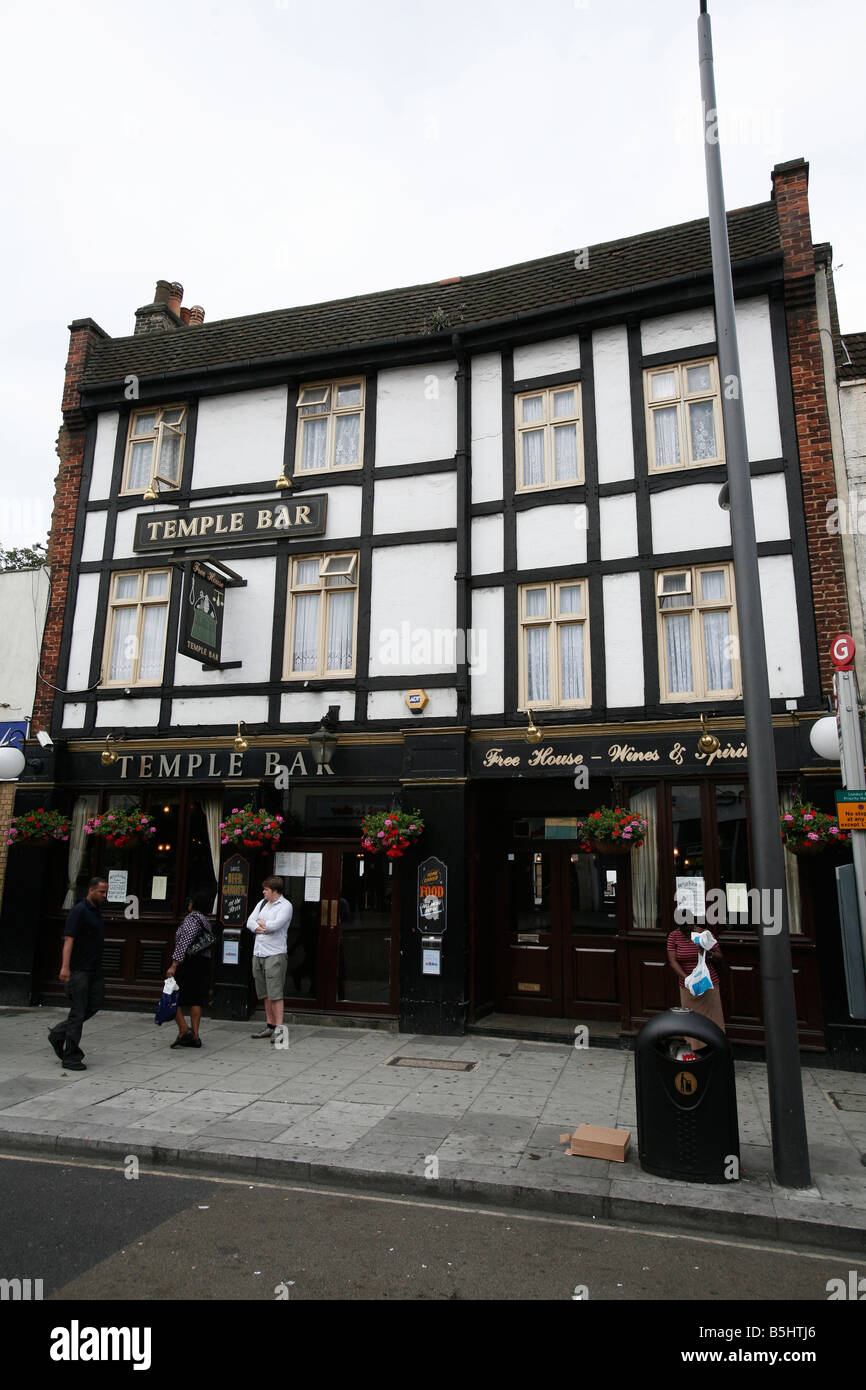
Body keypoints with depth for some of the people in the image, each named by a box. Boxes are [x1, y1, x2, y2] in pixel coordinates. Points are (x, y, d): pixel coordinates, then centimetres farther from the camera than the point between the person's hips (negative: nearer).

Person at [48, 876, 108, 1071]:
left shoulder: (97, 910, 14)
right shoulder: (79, 911, -13)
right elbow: (69, 939, -21)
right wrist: (65, 967, -30)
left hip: (95, 969, 9)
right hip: (80, 970, -9)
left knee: (95, 1004, 8)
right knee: (78, 1012, -3)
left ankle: (59, 1033, 24)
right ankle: (71, 1058, 7)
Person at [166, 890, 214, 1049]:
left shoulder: (191, 919, -12)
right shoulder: (205, 921, 14)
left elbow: (184, 943, -21)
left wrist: (174, 965, -22)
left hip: (188, 963, -8)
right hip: (204, 964, 8)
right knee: (196, 1000, 9)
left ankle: (184, 1030, -8)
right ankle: (195, 1037, 9)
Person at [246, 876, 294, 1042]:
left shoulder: (285, 905, -7)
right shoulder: (262, 903, 15)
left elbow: (275, 925, -19)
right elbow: (250, 921, 8)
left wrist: (260, 922, -2)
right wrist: (259, 928, -10)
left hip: (275, 953, -7)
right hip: (258, 953, 7)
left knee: (275, 992, -9)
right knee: (265, 993, 12)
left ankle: (279, 1028, -5)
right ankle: (270, 1026, 20)